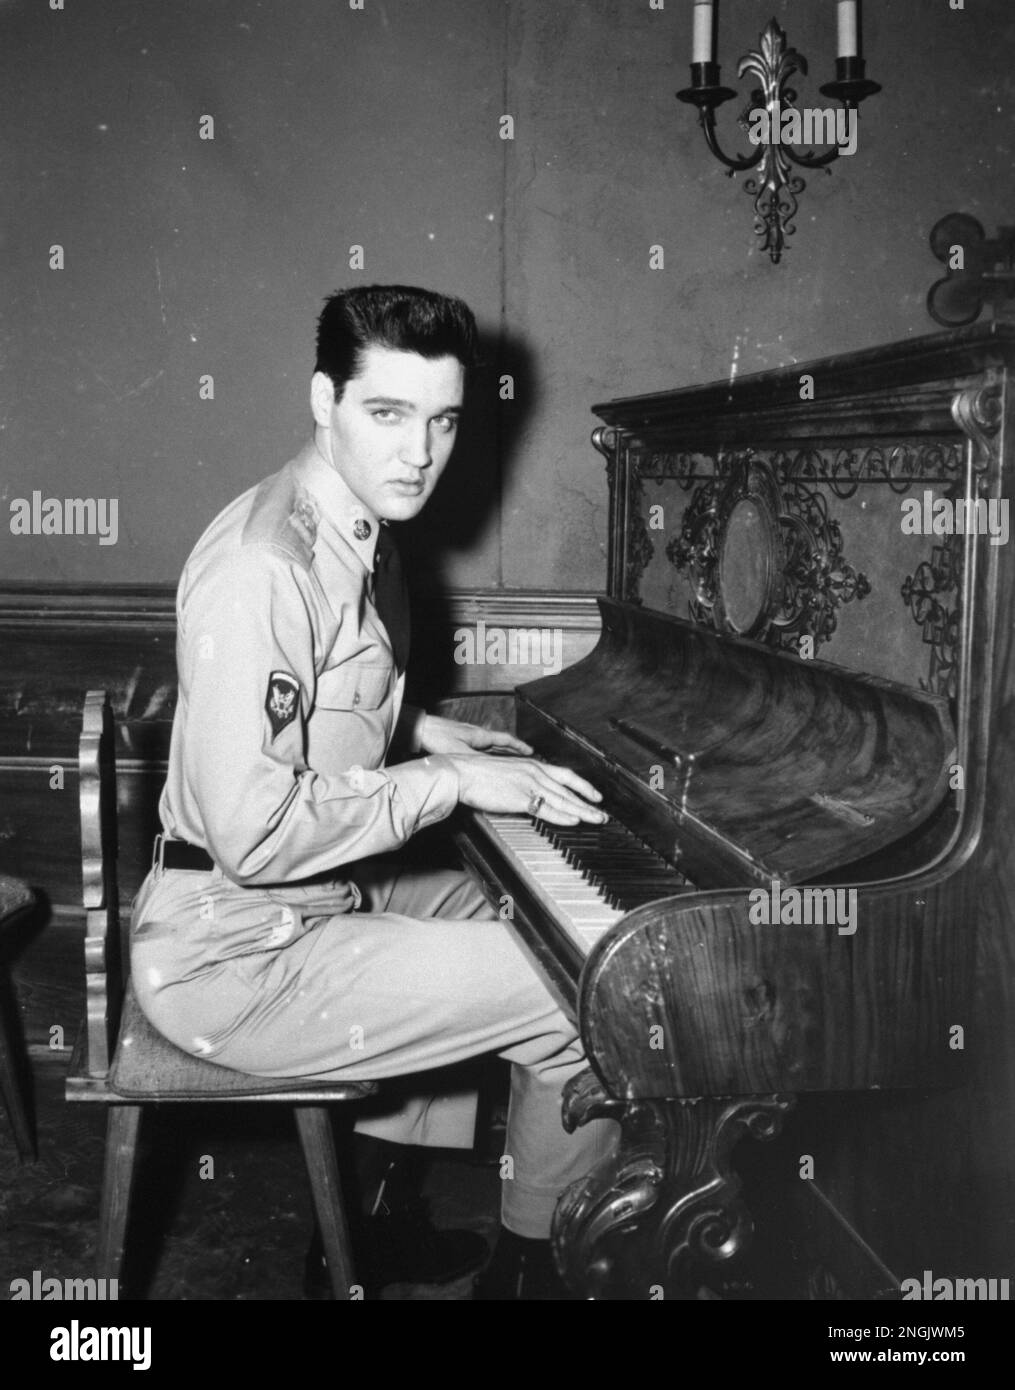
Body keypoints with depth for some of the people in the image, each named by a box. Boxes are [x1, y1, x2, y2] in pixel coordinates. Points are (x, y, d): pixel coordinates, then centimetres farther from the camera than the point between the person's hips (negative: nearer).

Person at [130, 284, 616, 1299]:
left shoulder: (357, 533, 6)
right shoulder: (259, 570, -26)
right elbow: (254, 832, -29)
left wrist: (417, 731, 7)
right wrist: (450, 779, -21)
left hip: (317, 896, 10)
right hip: (233, 953, -10)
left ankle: (375, 1202, 32)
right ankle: (532, 1269, 16)